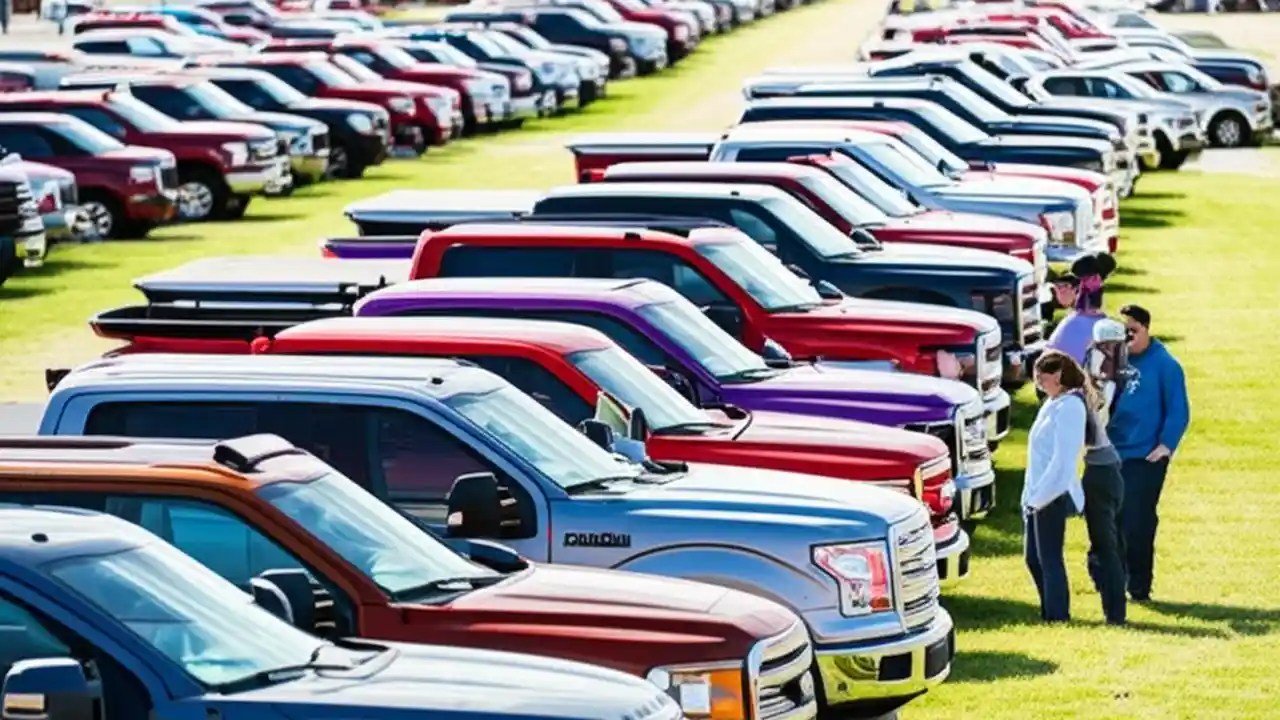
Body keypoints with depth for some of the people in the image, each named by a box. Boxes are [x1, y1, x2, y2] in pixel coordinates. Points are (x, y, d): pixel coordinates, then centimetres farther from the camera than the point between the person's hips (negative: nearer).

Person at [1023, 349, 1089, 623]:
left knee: (1050, 558, -6)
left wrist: (1041, 495, -20)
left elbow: (1063, 459, -20)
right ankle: (1049, 613, 20)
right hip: (1037, 495, 10)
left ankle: (1057, 616, -3)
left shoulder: (1069, 407, -14)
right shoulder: (1051, 405, 15)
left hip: (1054, 495, -10)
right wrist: (1030, 494, 15)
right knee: (1034, 558, 13)